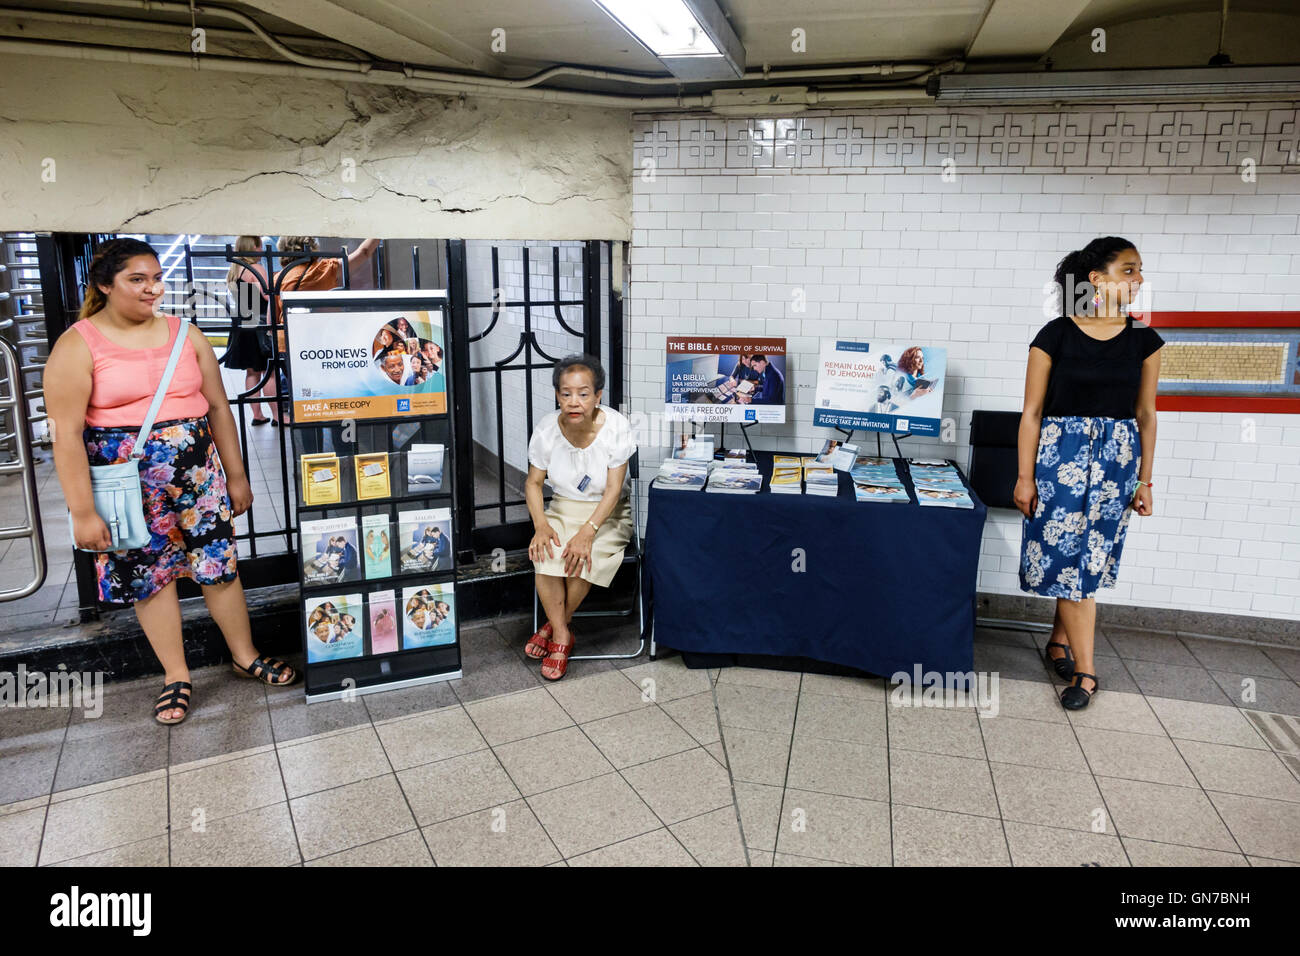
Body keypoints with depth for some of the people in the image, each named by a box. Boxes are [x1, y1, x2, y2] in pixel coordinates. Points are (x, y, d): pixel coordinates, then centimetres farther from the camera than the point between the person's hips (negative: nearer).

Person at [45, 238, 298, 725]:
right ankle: (176, 676, 24)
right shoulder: (78, 346, -7)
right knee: (148, 575, 8)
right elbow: (66, 434, -10)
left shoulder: (187, 334, 5)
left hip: (198, 474, 2)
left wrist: (235, 476, 9)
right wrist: (83, 512, -13)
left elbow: (218, 408, 9)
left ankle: (245, 656, 26)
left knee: (219, 564, 7)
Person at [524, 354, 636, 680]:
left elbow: (613, 489, -19)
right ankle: (561, 635, -12)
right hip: (563, 508, 2)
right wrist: (541, 524, -22)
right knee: (544, 554, -27)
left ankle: (556, 625, -3)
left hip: (608, 512, -2)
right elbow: (533, 482, -3)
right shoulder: (547, 429, -10)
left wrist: (587, 532, -32)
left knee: (583, 557, -29)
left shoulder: (616, 427, -18)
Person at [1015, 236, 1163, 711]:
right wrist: (1025, 476, -7)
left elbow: (1145, 416, 9)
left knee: (1086, 561, 7)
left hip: (1117, 459, 3)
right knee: (1069, 559, -2)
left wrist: (1144, 480, 8)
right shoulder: (1055, 336, -6)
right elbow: (1032, 412, -5)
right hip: (1060, 455, -3)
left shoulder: (1144, 341, 5)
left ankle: (1058, 644, 29)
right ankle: (1085, 672, 8)